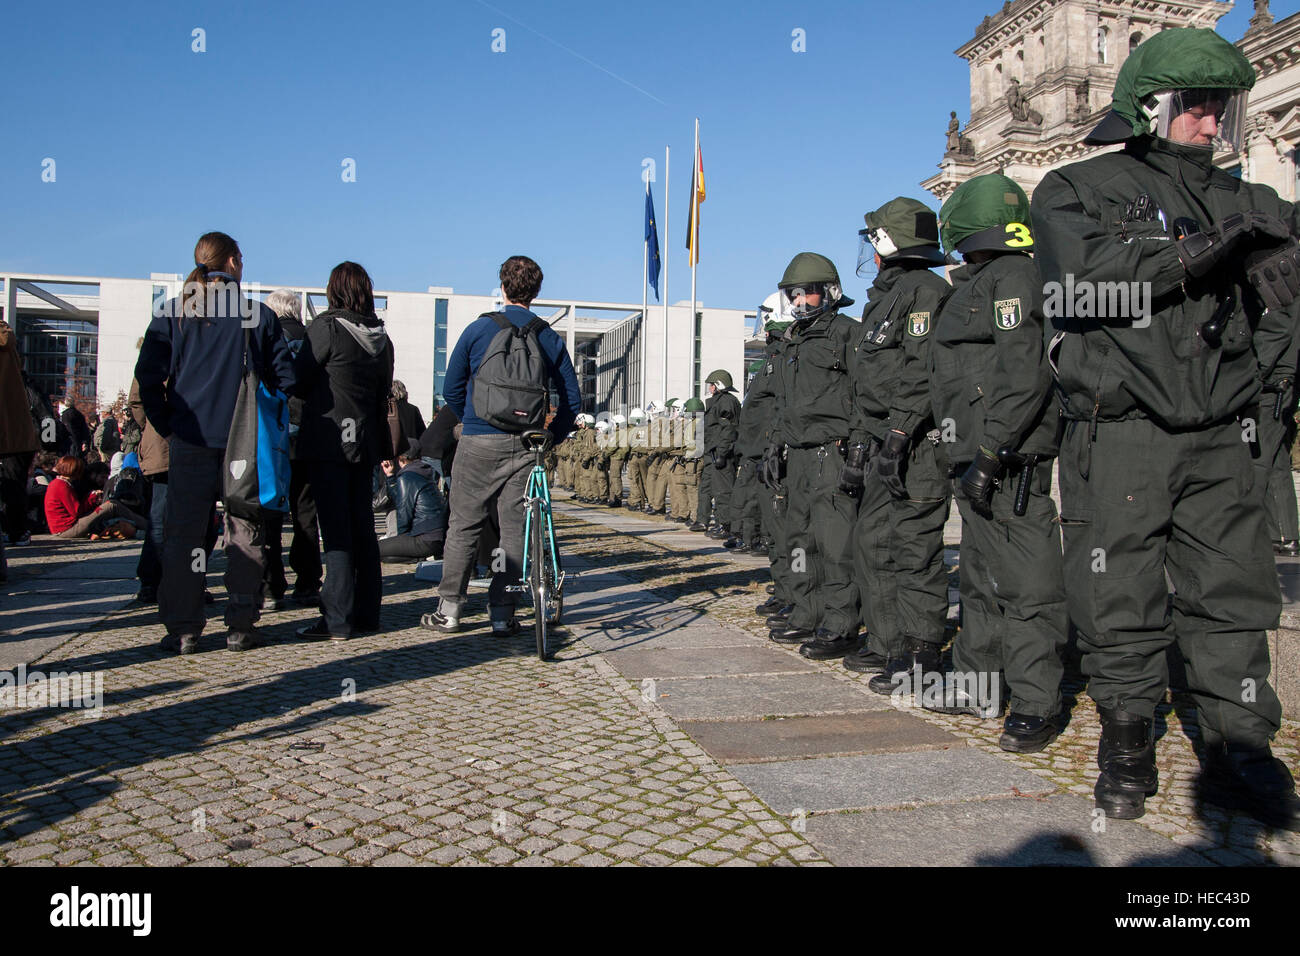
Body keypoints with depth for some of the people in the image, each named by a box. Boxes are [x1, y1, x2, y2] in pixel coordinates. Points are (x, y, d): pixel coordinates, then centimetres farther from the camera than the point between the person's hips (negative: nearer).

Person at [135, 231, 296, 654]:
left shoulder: (173, 313, 4)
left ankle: (182, 630, 7)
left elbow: (148, 376, -1)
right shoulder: (259, 315, 1)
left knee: (184, 535, 6)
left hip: (190, 440, 1)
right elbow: (285, 378, 0)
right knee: (244, 534, 6)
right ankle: (240, 627, 9)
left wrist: (166, 426, 8)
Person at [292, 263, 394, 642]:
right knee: (362, 526, 12)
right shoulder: (381, 337, 7)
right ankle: (367, 613, 19)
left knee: (335, 530, -4)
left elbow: (298, 380, -7)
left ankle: (338, 620, -2)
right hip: (365, 441, 6)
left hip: (328, 439, -6)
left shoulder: (327, 327, -10)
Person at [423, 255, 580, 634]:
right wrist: (550, 438, 12)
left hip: (478, 444, -1)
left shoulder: (478, 329, 0)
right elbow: (572, 398, 3)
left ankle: (448, 610, 10)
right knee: (514, 528, 6)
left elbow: (452, 389, 4)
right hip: (524, 446, 1)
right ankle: (502, 613, 9)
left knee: (464, 526, 7)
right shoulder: (550, 338, 4)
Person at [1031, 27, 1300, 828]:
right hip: (1118, 438, -4)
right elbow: (1086, 279, -14)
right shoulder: (1077, 189, 5)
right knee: (1121, 603, 1)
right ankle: (1127, 750, 17)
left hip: (1218, 440, 4)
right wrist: (1207, 247, -17)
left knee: (1235, 596, 5)